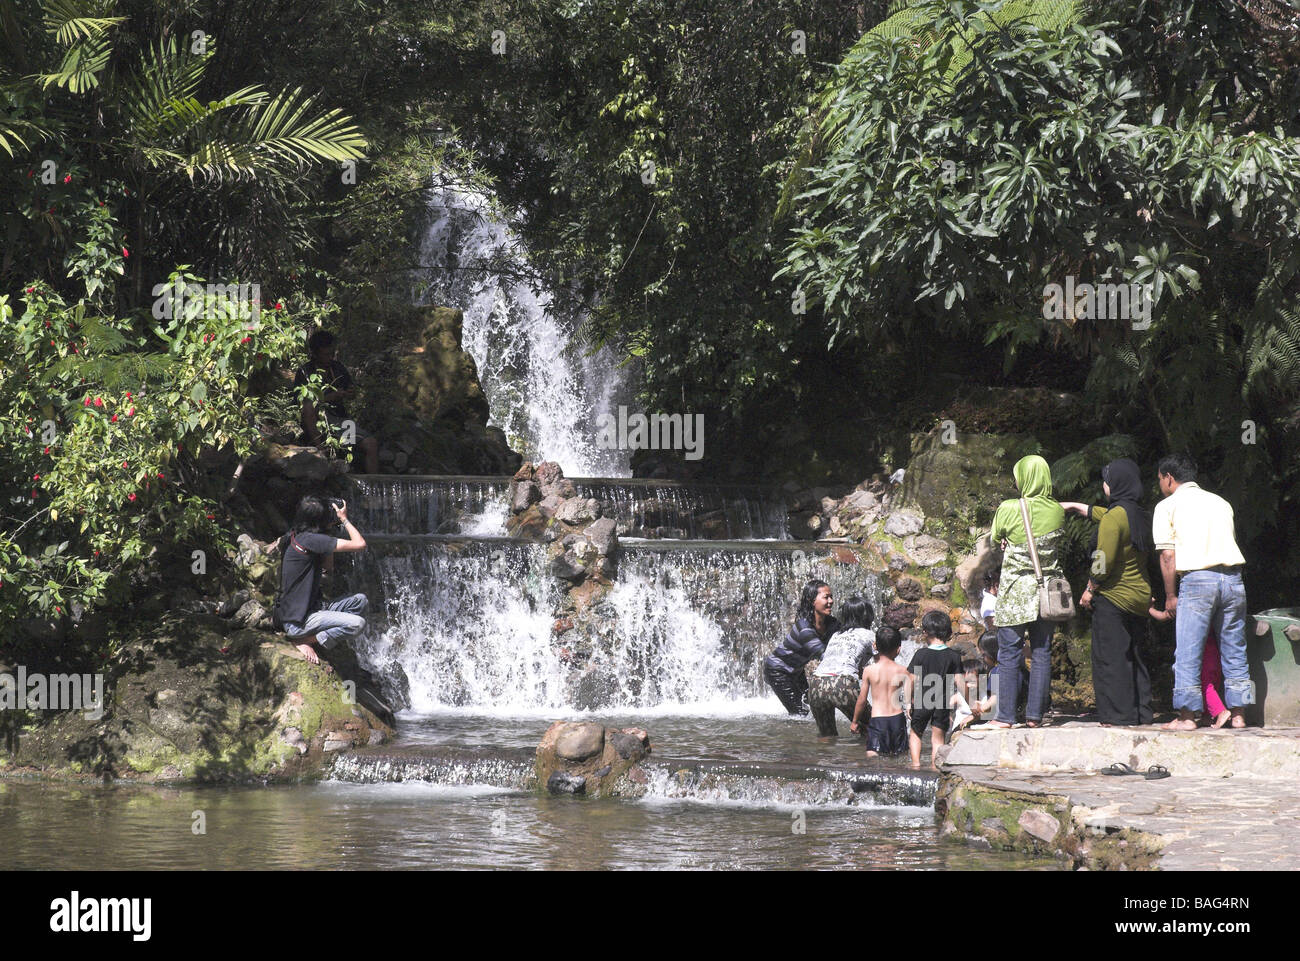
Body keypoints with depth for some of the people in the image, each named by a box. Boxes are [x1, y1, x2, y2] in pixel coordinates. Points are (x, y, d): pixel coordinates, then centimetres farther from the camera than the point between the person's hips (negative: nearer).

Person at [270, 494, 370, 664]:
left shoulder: (293, 536, 9)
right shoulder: (310, 540, -21)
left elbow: (328, 566, 21)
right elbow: (360, 544, -22)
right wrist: (344, 519, -6)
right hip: (297, 622, -10)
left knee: (360, 601, 6)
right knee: (358, 623, -22)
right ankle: (307, 642, -6)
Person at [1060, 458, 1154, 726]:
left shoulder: (1113, 518, -16)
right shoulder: (1141, 516, 10)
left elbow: (1104, 562, -20)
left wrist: (1090, 590, -6)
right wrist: (1075, 506, 40)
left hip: (1113, 596, -8)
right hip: (1140, 594, 8)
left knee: (1110, 658, -2)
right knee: (1133, 656, 15)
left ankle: (1116, 715, -3)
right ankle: (1140, 713, 16)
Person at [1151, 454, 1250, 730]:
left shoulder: (1167, 506, 5)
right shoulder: (1220, 502, 21)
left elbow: (1168, 555, -2)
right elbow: (1230, 543, 19)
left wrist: (1170, 596, 4)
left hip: (1196, 580, -5)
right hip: (1232, 578, 5)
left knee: (1188, 653, 1)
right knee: (1233, 651, 11)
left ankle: (1187, 716, 1)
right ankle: (1238, 714, 12)